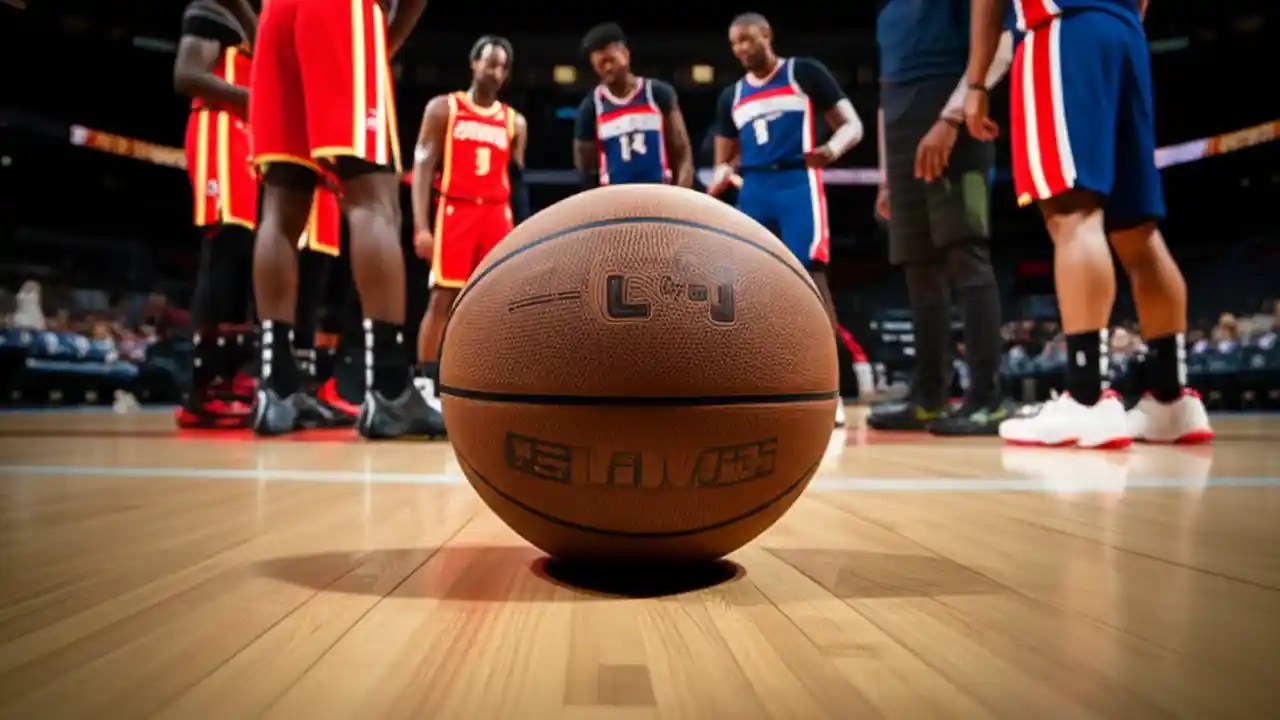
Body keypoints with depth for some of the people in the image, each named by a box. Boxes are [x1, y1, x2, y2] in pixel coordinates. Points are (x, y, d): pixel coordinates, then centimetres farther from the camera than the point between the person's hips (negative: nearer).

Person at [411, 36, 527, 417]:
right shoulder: (443, 108, 5)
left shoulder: (515, 121, 15)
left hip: (496, 214, 4)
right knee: (442, 298, -7)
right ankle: (425, 385, 0)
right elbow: (422, 166, -2)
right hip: (455, 210, -3)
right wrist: (421, 225, -12)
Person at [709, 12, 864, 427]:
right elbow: (725, 160, 22)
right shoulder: (731, 97, 17)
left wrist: (833, 148, -22)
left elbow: (852, 124, 2)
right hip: (753, 192, 5)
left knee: (810, 275, -18)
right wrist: (720, 178, -2)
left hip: (797, 182, -5)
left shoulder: (805, 73, 4)